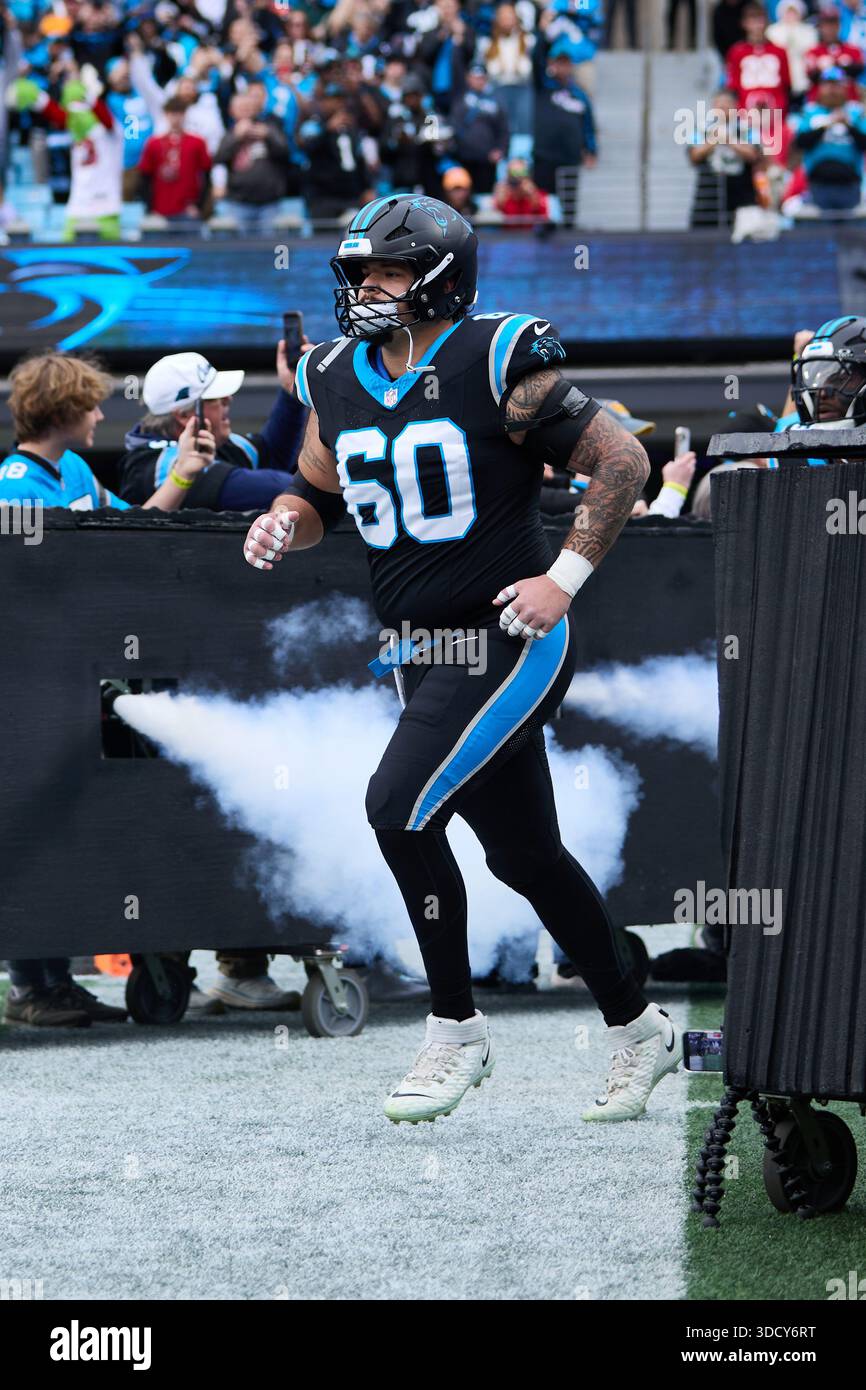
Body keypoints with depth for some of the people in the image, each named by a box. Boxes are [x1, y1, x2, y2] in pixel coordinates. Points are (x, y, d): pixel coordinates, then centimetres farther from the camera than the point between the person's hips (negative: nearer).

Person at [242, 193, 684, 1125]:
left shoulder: (495, 365, -13)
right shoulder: (338, 382, 7)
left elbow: (623, 461, -11)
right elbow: (318, 497, 20)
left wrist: (565, 578, -15)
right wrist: (283, 523, -3)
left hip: (507, 643, -7)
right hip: (425, 654, 7)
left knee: (399, 807, -19)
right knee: (524, 853, 12)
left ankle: (455, 1030, -4)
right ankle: (634, 1027, 27)